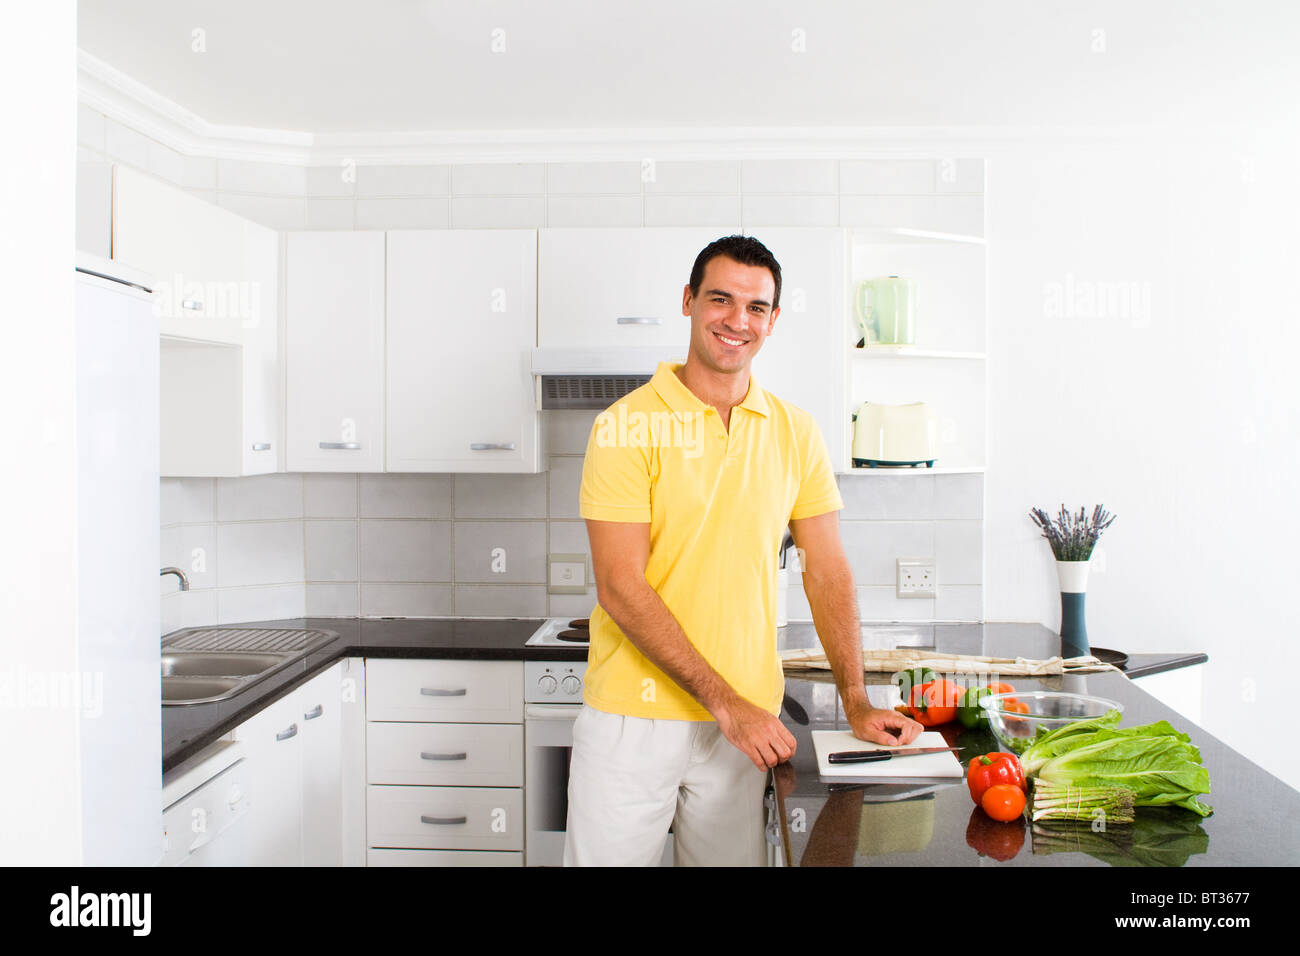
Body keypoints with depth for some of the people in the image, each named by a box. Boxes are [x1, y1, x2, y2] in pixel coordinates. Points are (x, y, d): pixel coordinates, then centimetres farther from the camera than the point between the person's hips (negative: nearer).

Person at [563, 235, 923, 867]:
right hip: (632, 718, -3)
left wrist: (857, 702, 1)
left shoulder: (795, 433, 4)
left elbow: (826, 570, 8)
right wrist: (726, 702, -16)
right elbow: (621, 587, -14)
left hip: (743, 719, 3)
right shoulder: (628, 425, -9)